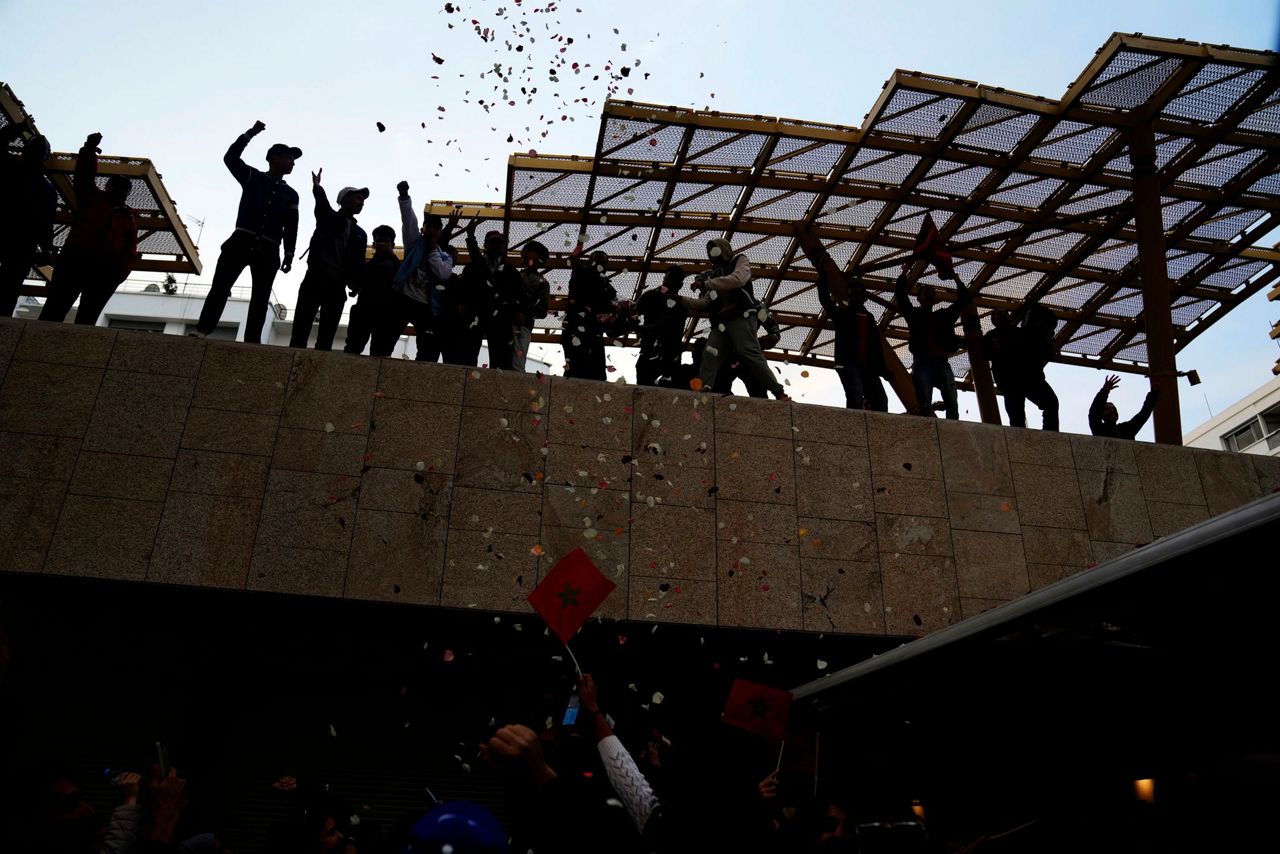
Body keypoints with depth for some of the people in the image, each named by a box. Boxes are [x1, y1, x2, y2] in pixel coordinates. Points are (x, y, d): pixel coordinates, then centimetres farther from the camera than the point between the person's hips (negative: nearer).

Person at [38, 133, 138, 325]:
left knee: (87, 320, -3)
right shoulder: (92, 198, 22)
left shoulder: (129, 218, 20)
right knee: (53, 312, -9)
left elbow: (130, 252, 12)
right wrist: (89, 150, -7)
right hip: (74, 260, 0)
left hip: (106, 271, 1)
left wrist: (120, 273, -5)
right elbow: (84, 174, 9)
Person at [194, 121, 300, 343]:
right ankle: (201, 332, -15)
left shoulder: (290, 194, 18)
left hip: (268, 251, 2)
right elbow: (230, 158, 1)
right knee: (220, 287, -10)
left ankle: (252, 341, -9)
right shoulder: (253, 177, 14)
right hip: (241, 242, -2)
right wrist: (250, 133, -3)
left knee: (261, 297, -5)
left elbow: (291, 228, 12)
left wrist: (289, 254, 1)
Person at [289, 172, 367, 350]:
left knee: (326, 337, -1)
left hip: (337, 286, 3)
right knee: (300, 331, -10)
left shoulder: (359, 233, 19)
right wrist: (317, 188, -27)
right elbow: (322, 204, -9)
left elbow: (358, 264, 11)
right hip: (316, 279, -3)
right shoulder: (328, 217, 12)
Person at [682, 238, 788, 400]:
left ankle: (779, 393, -24)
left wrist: (706, 283, -13)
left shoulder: (740, 261, 13)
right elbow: (706, 304, 21)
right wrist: (682, 299, 8)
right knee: (710, 356, -14)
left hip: (741, 317, -6)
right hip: (720, 323, 6)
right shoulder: (714, 274, 30)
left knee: (749, 353, -22)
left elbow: (738, 279, -13)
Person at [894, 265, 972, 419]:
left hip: (943, 364, 3)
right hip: (922, 364, -3)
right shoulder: (914, 314, 15)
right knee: (925, 406, -13)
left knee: (952, 404, -11)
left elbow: (965, 298, 27)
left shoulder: (943, 315, 23)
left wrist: (955, 278, 22)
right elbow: (900, 294, 5)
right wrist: (904, 272, 5)